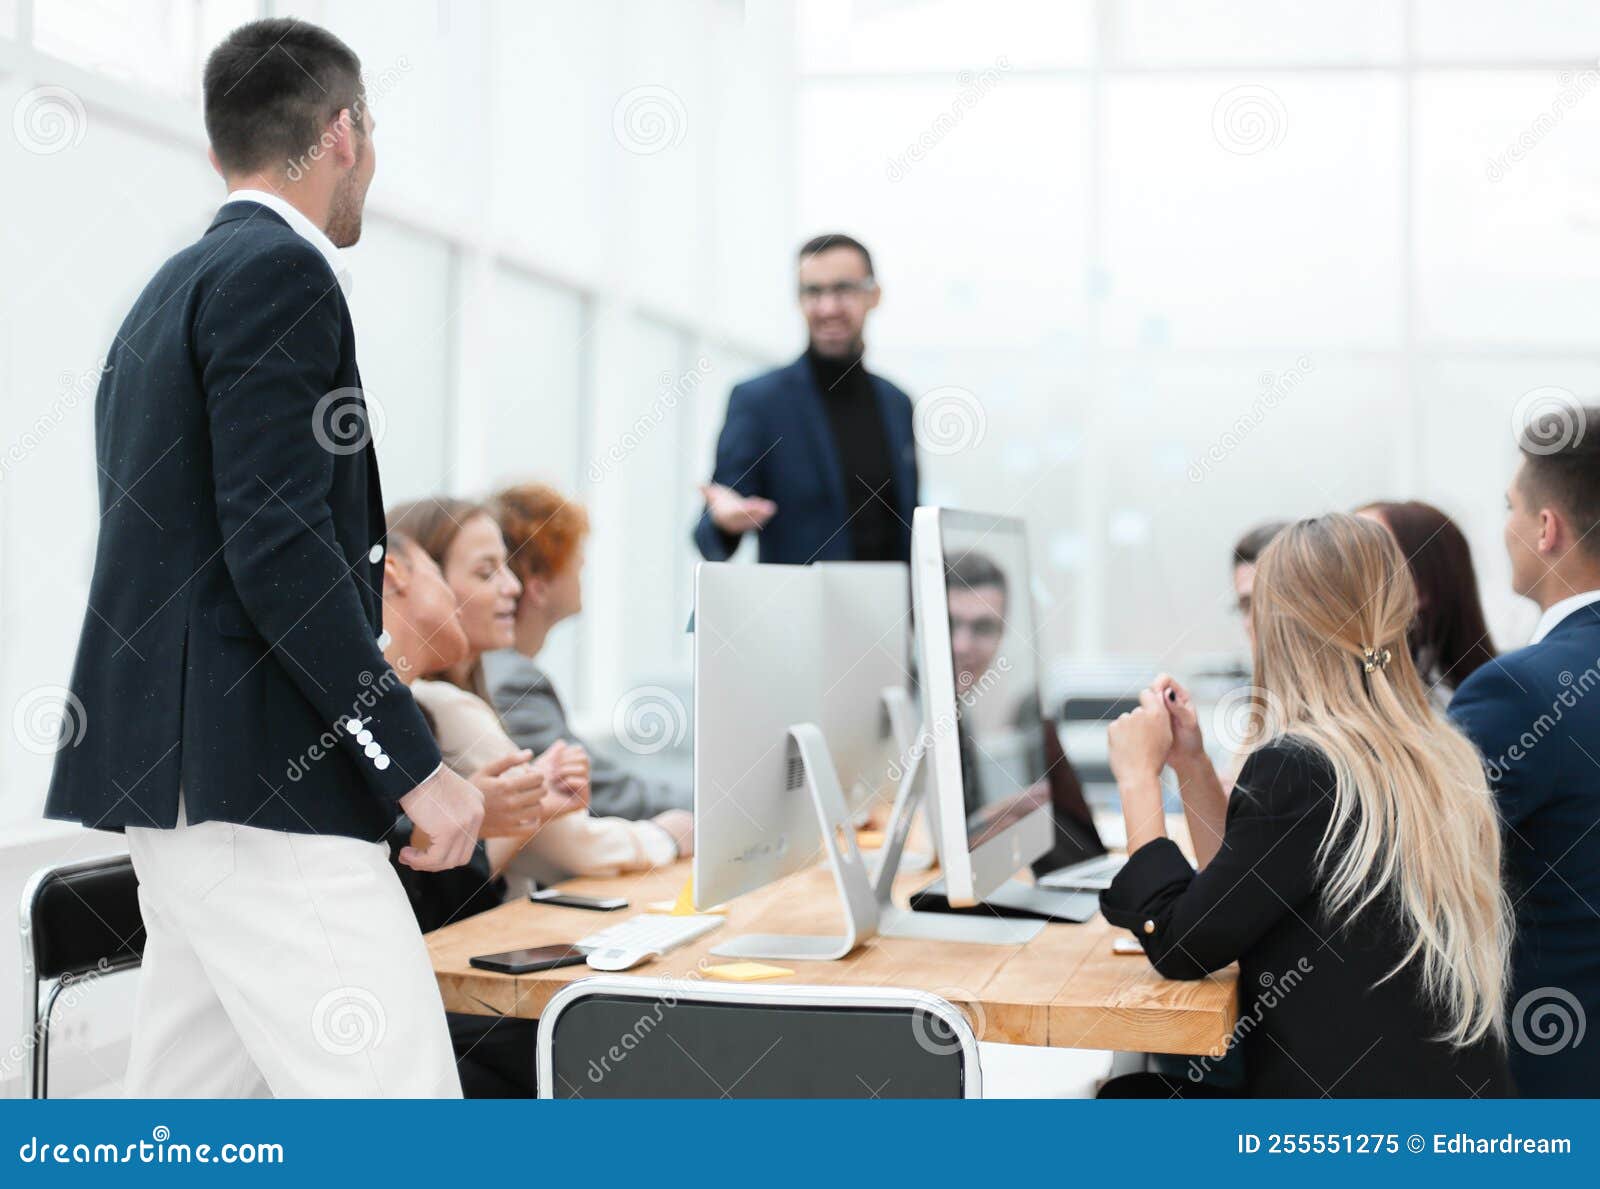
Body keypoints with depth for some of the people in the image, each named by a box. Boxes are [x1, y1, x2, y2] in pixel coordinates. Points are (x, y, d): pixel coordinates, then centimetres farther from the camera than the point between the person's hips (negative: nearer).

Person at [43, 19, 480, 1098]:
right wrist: (416, 766, -17)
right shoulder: (278, 274, -10)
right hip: (256, 778, -10)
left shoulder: (173, 288, 19)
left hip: (177, 766, 10)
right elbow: (278, 549, -19)